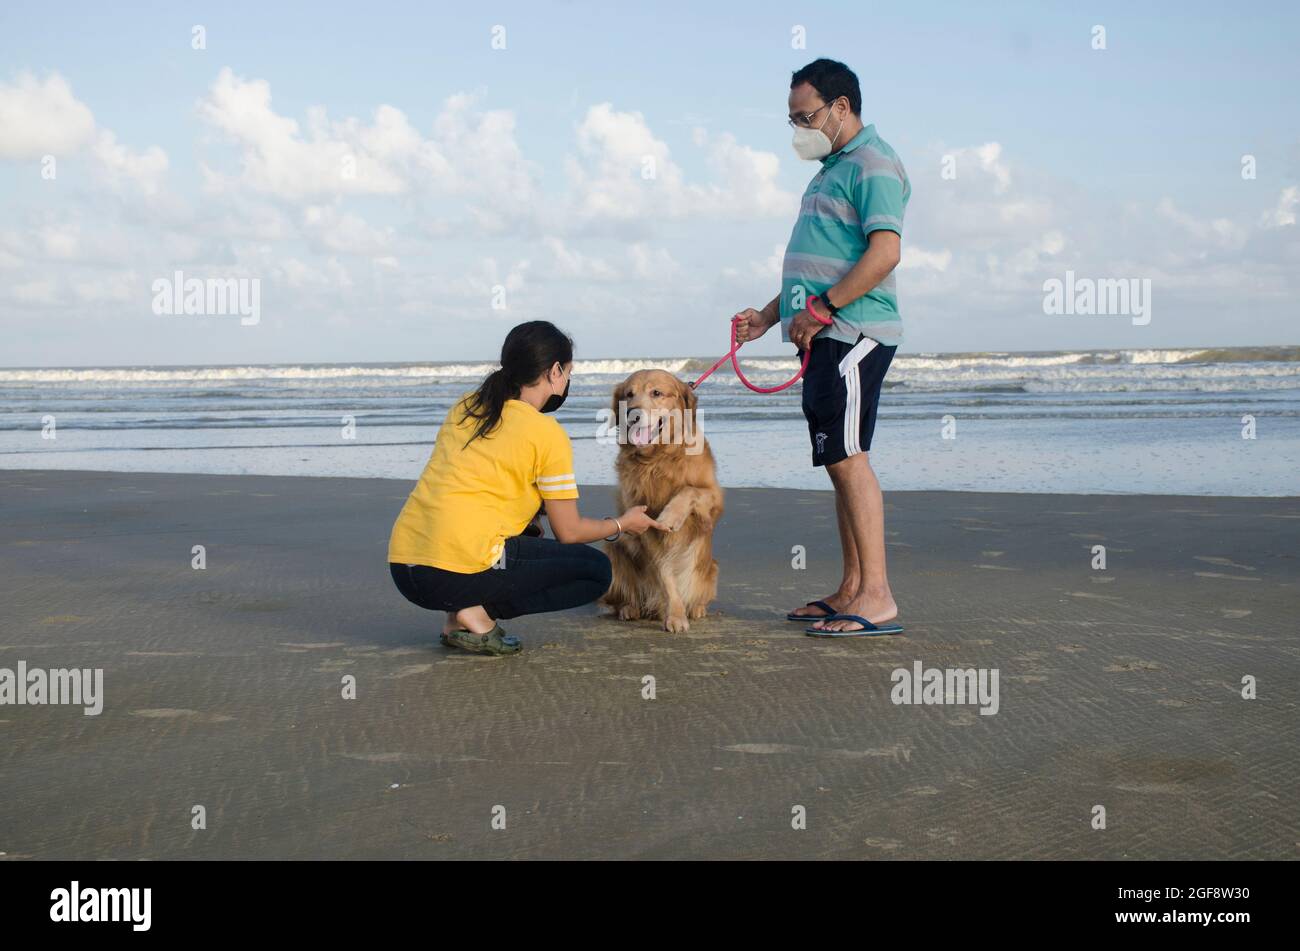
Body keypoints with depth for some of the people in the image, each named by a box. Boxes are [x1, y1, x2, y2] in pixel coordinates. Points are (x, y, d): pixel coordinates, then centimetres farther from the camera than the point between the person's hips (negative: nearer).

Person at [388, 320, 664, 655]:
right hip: (462, 569, -7)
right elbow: (568, 532, 3)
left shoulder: (465, 407, 16)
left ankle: (459, 616, 12)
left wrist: (540, 504, 35)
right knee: (597, 570, 8)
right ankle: (480, 613, -4)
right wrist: (623, 524, 21)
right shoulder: (547, 433, -2)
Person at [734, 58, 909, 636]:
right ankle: (851, 590, 14)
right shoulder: (832, 169, 23)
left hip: (853, 335, -10)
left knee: (847, 458, -14)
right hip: (826, 337, 10)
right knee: (840, 464, 9)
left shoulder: (871, 164, -9)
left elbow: (884, 252, -20)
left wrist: (820, 308, -20)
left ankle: (877, 599, -14)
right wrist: (769, 315, 21)